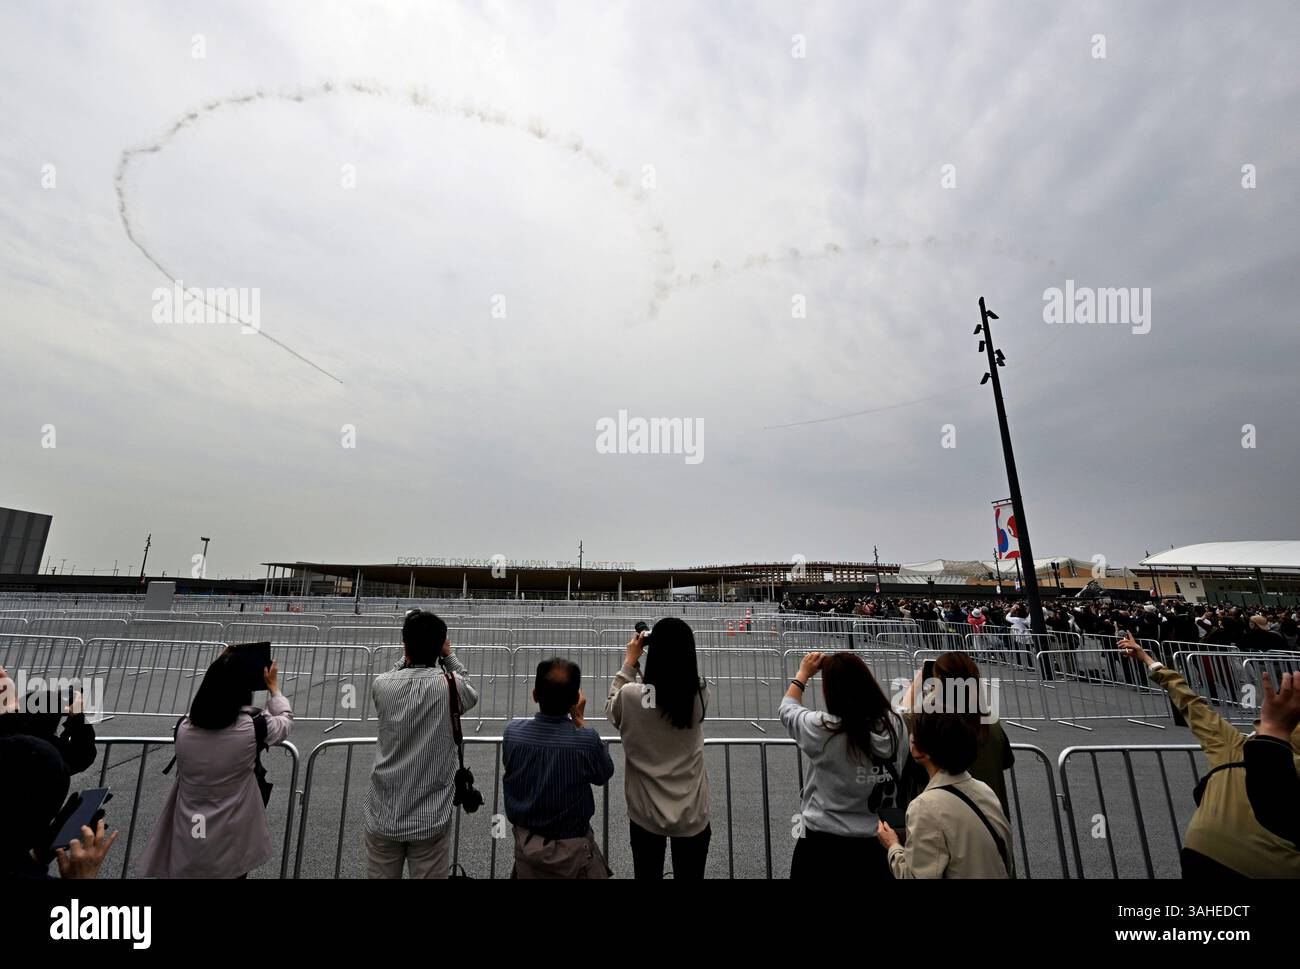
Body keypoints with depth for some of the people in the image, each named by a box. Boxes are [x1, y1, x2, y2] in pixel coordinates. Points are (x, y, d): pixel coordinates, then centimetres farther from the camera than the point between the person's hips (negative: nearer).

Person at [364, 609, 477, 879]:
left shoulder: (380, 685, -11)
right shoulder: (451, 685, -15)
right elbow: (472, 694, 8)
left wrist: (408, 658, 12)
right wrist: (449, 655, 8)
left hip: (383, 818, 2)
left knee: (381, 874, 18)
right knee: (430, 875, 12)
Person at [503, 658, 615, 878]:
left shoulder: (512, 732, -22)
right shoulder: (587, 740, -29)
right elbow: (604, 774, -8)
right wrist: (579, 719, -8)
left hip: (526, 843, 3)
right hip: (572, 848, -2)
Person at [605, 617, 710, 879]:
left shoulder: (631, 695, -23)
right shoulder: (700, 694, -17)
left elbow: (611, 709, 0)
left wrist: (630, 661, -1)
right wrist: (672, 646, -1)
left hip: (646, 813, -1)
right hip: (693, 814, 1)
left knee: (648, 874, 23)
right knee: (689, 874, 22)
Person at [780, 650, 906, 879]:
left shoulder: (822, 728, -25)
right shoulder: (896, 725, -16)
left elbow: (787, 709, -4)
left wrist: (803, 674, 9)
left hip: (824, 842, -3)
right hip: (879, 842, 4)